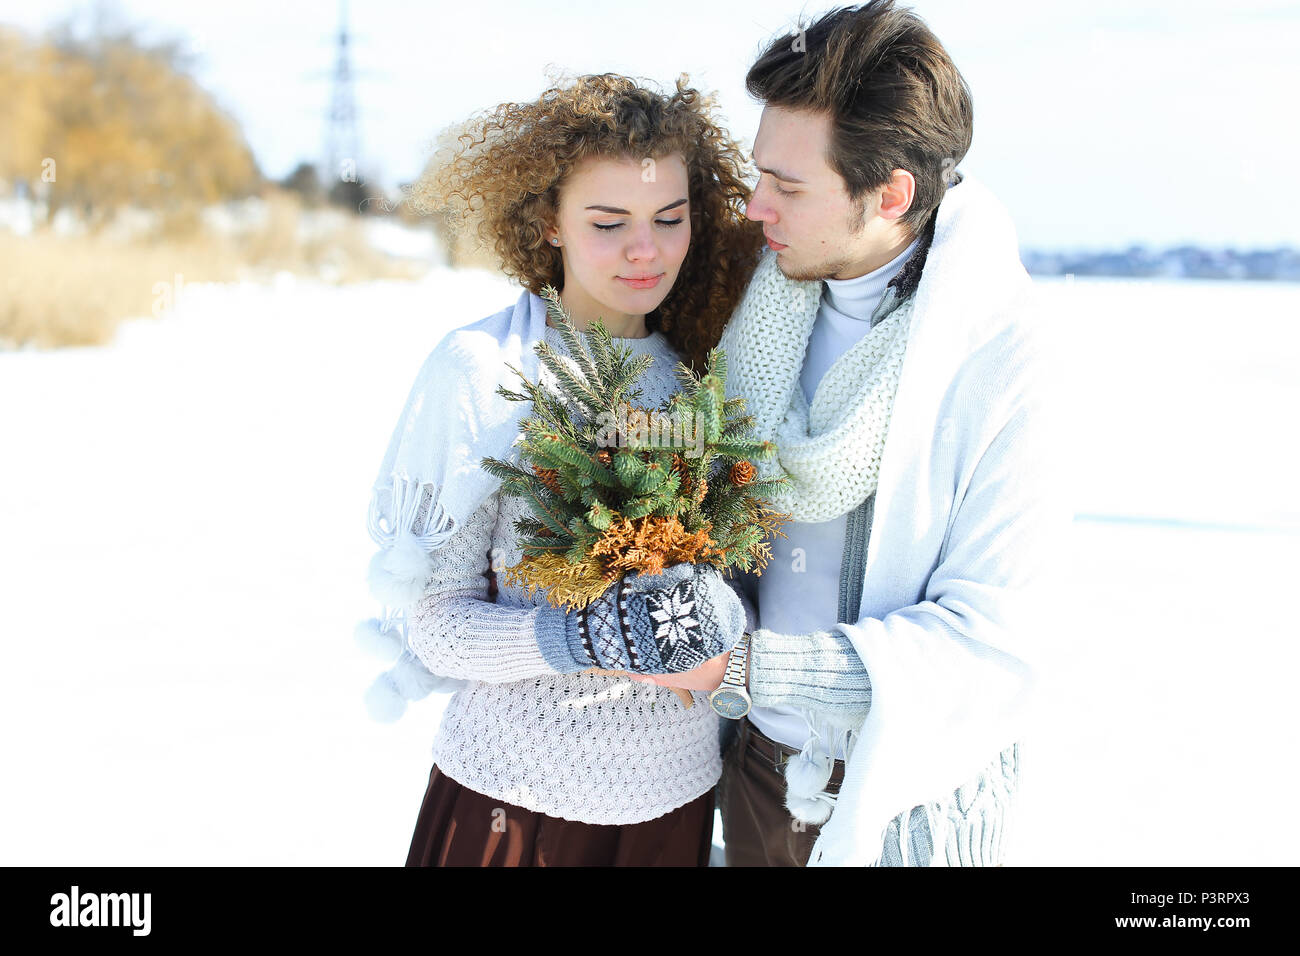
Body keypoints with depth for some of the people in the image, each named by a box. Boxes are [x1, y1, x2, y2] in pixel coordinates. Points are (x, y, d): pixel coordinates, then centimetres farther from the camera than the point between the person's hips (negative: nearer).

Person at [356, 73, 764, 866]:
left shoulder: (702, 363, 1)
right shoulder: (482, 370, -12)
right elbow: (437, 622, -12)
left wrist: (730, 622, -12)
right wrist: (578, 638, -28)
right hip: (519, 792, -4)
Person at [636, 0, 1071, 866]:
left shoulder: (1005, 357, -22)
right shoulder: (767, 300, -5)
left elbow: (993, 639, -23)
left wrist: (744, 667, -29)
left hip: (908, 798, -4)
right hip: (762, 762, 5)